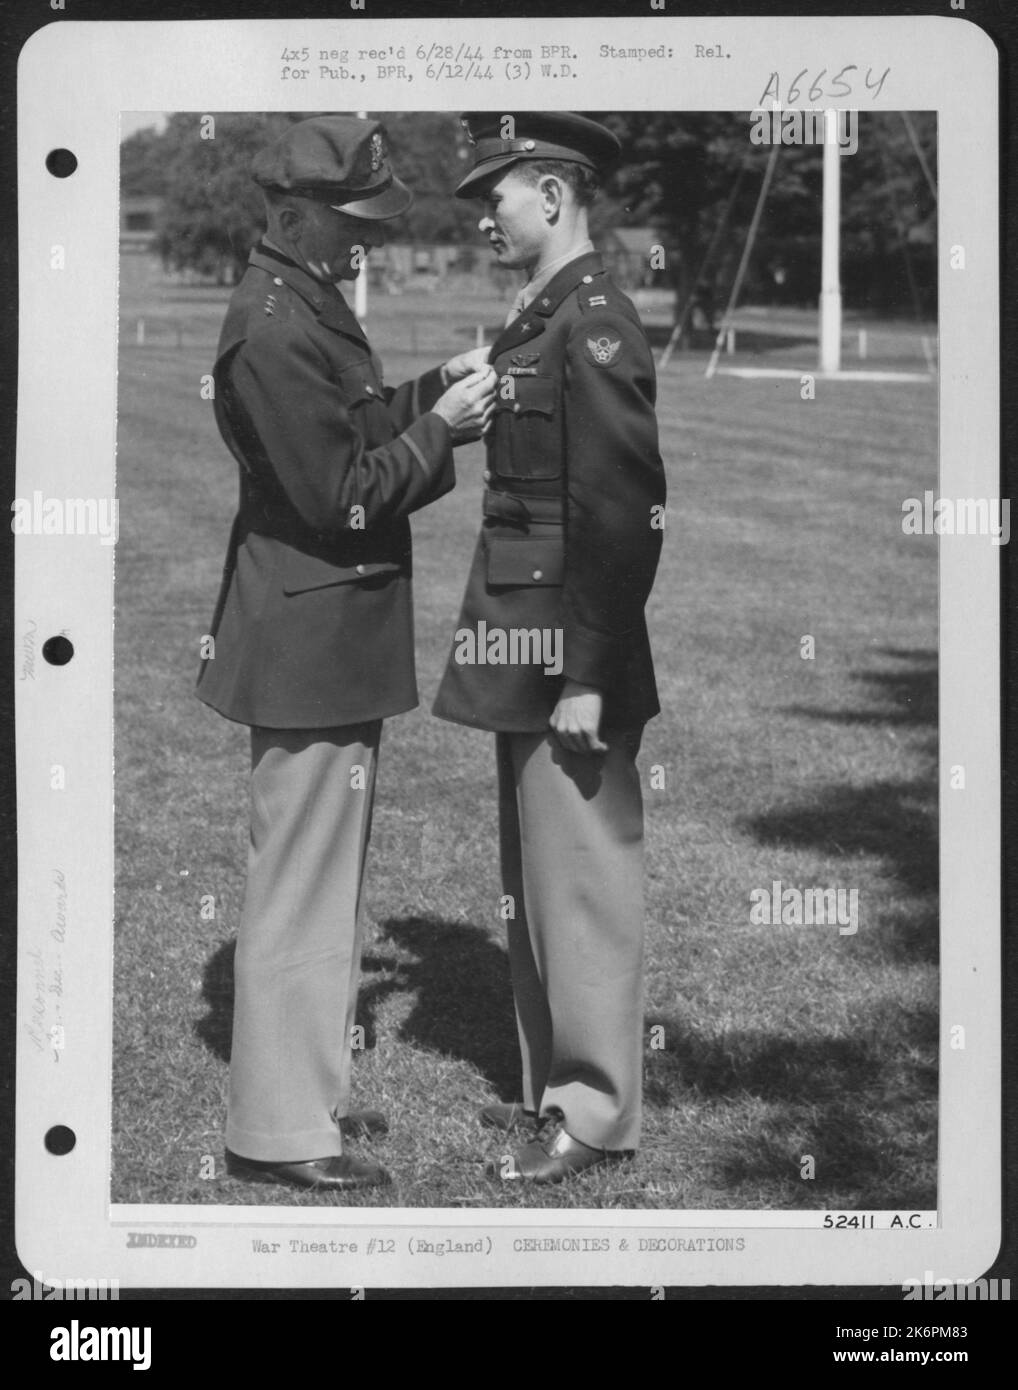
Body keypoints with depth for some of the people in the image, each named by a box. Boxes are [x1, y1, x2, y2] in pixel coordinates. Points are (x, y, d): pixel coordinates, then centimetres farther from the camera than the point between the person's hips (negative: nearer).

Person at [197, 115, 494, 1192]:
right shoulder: (272, 331, -21)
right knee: (300, 880, -1)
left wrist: (430, 391, 6)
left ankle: (307, 1088, 32)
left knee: (326, 871, 19)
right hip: (309, 641, -11)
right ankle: (277, 1128, 11)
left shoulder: (306, 304, 11)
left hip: (334, 632, 11)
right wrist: (440, 425, -14)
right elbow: (339, 495, -22)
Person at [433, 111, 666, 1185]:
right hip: (527, 656, 10)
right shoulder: (539, 321, 14)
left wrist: (587, 679, -21)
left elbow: (624, 515, -20)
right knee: (534, 883, 16)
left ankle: (597, 1113, 10)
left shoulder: (595, 326, -15)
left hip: (574, 662, -10)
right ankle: (556, 1084, 28)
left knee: (581, 881, -1)